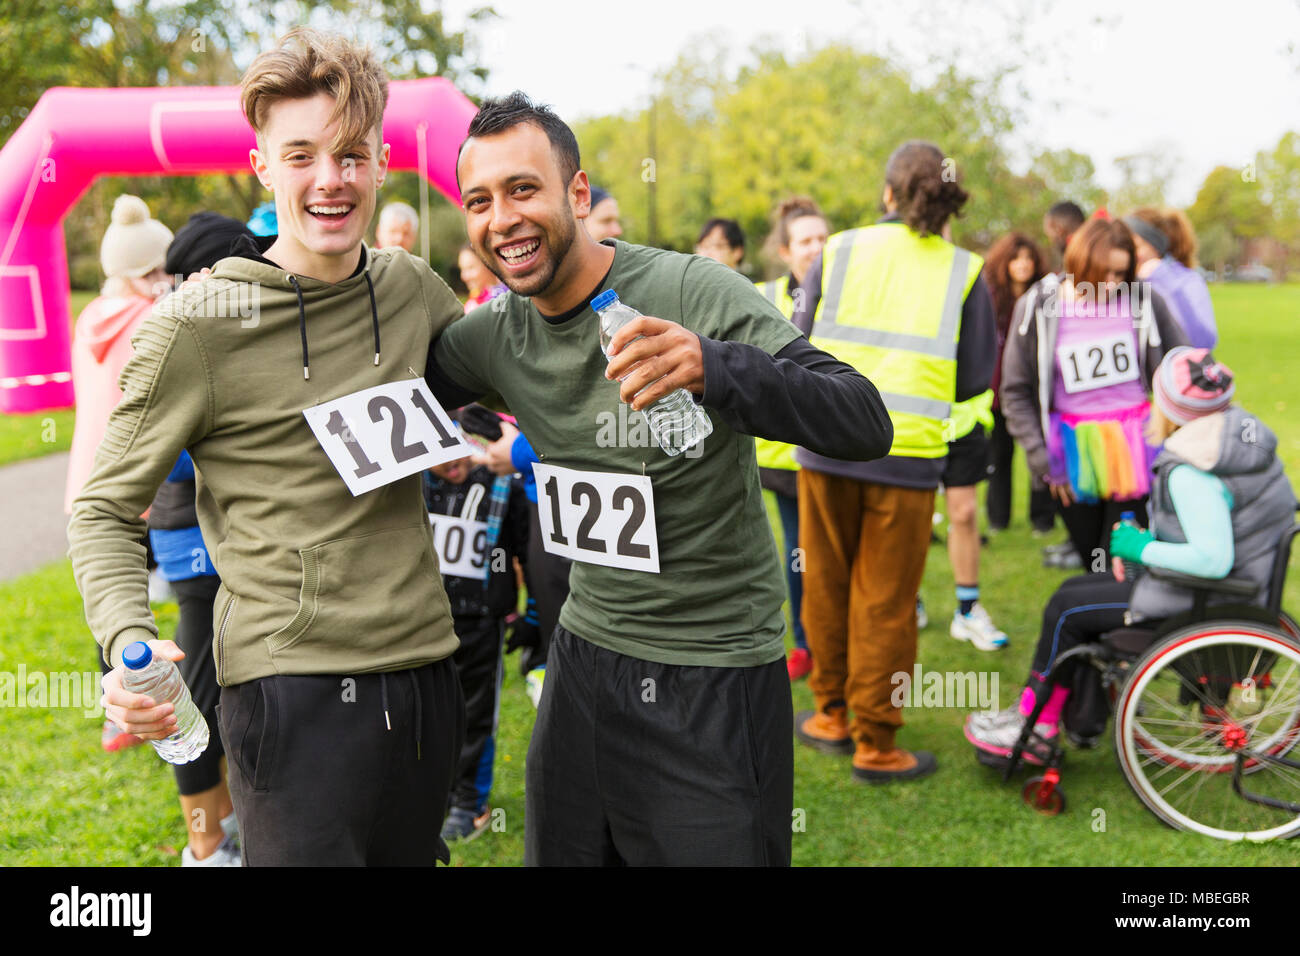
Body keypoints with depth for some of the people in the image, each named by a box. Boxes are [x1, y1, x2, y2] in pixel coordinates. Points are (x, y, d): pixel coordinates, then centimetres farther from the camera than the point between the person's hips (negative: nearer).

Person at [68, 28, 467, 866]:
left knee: (414, 852, 20)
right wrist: (130, 642, -17)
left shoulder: (413, 288, 5)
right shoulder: (198, 323, -9)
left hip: (426, 667, 5)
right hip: (294, 689, -5)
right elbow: (106, 511, -2)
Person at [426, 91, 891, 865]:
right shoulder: (494, 335, 0)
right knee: (560, 852, 19)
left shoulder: (693, 294, -18)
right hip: (584, 657, 6)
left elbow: (868, 425, -26)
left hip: (715, 681, -5)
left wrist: (711, 367, -42)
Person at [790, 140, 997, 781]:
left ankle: (832, 714, 30)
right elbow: (976, 377, 5)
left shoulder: (839, 251, 5)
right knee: (885, 603, 7)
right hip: (909, 455, -1)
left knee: (826, 585, 16)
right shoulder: (963, 271, 4)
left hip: (827, 443, 1)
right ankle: (875, 745, 15)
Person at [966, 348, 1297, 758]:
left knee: (1065, 610, 1)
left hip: (1198, 601, -10)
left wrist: (1143, 549, -18)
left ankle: (1028, 722, 20)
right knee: (1073, 590, 15)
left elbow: (1213, 560, -34)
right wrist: (1148, 543, 7)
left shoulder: (1190, 473, -28)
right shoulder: (1242, 427, 2)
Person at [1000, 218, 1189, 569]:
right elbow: (1016, 392, 1)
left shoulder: (1142, 300, -2)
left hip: (1134, 448, 0)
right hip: (1074, 453, 1)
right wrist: (1042, 461, -3)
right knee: (1091, 562, 9)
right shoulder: (1037, 308, -4)